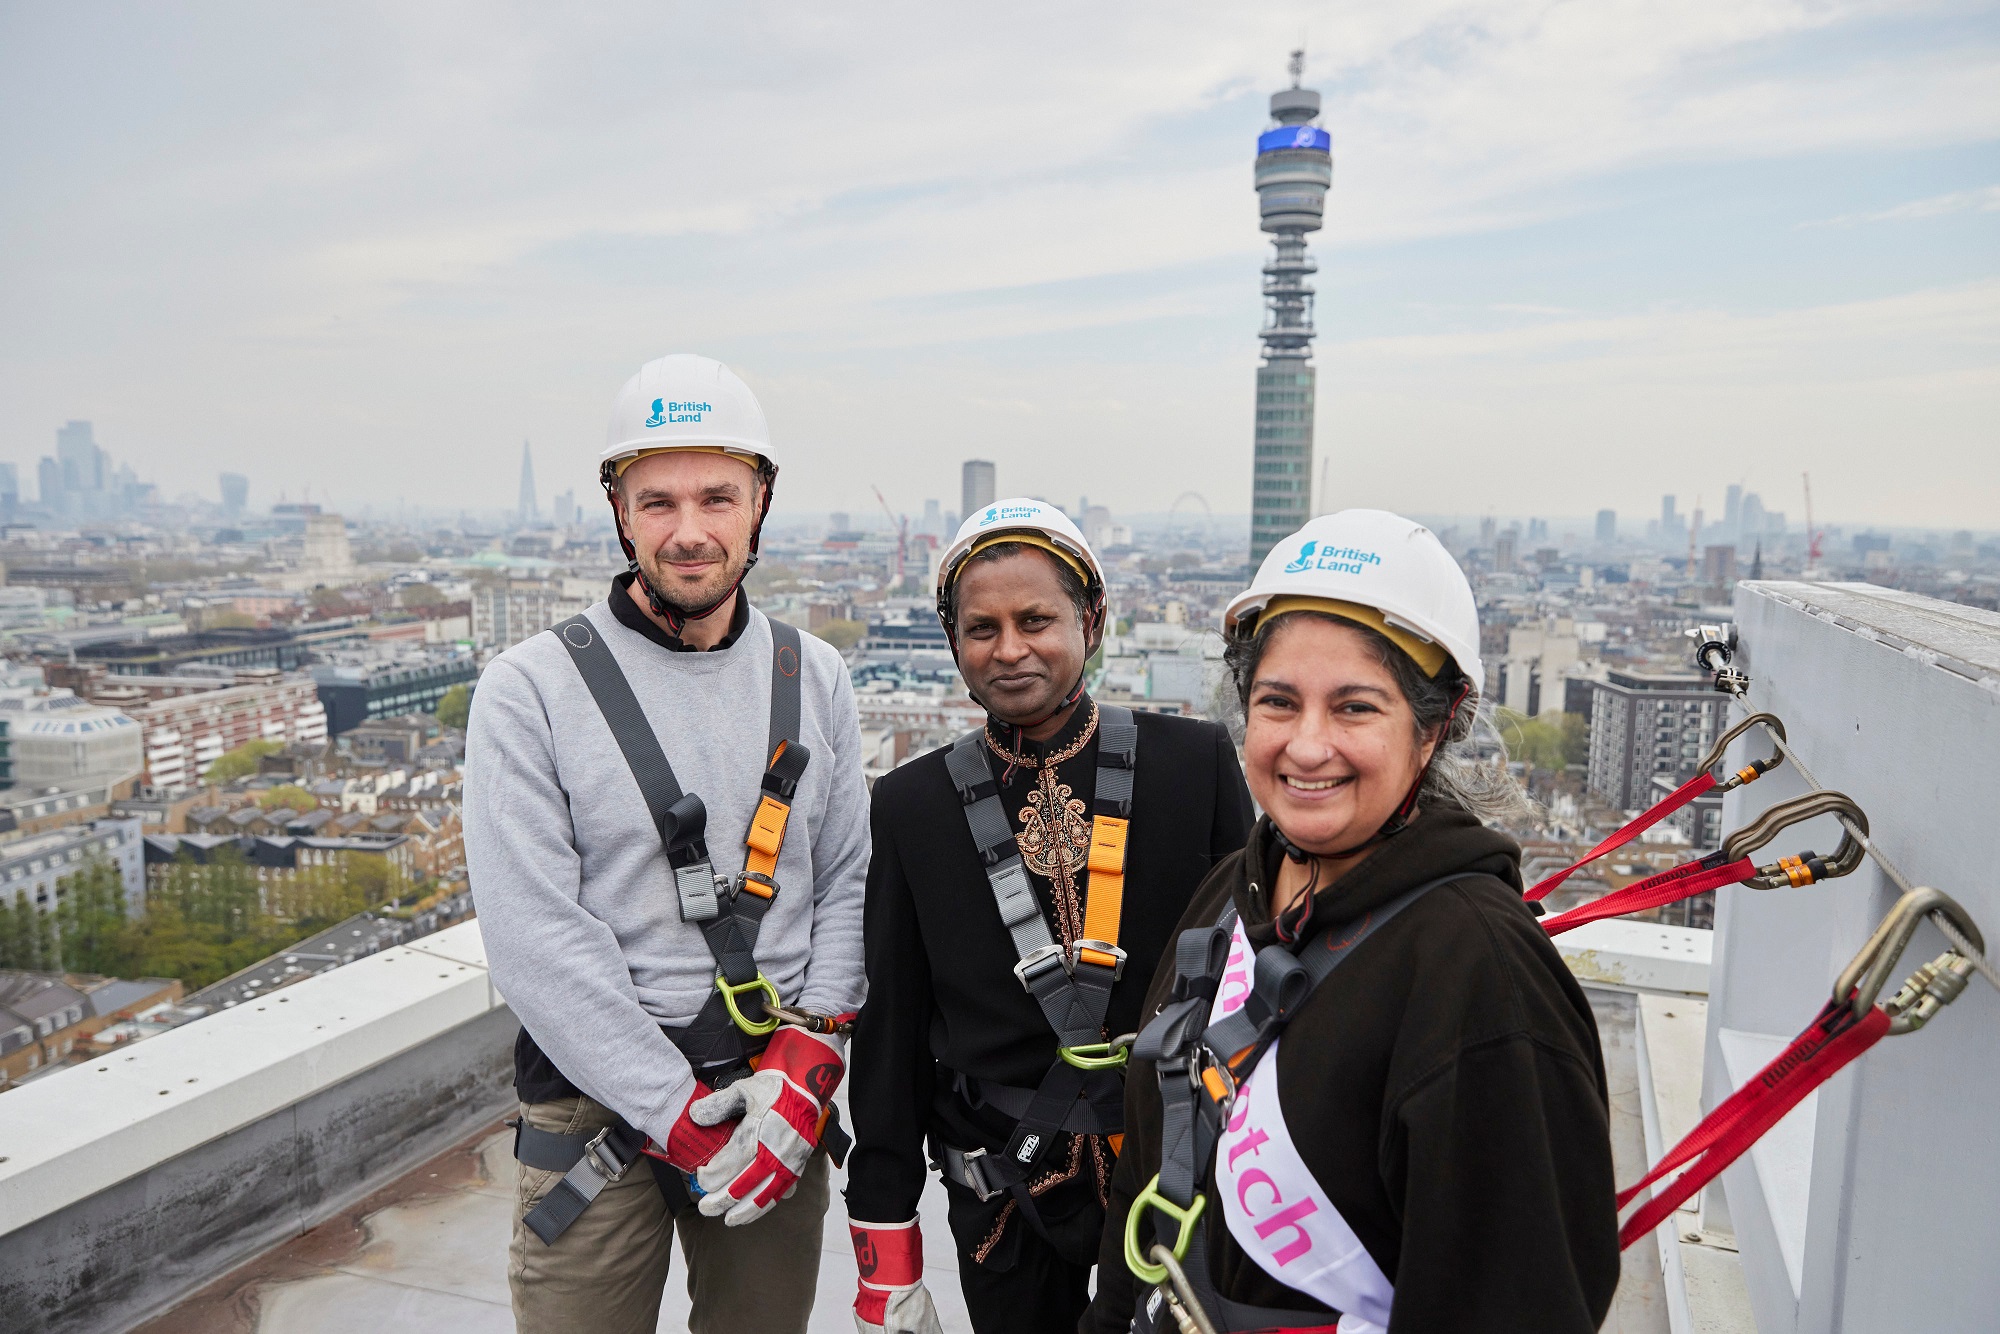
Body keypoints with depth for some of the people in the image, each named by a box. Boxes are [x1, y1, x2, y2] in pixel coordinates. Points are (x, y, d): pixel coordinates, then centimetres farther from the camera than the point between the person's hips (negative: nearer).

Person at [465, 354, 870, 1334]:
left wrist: (807, 1057, -10)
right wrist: (677, 1111, -16)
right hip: (598, 1108, -3)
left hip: (779, 1103, 3)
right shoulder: (528, 690, -8)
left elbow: (849, 883, 3)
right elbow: (535, 937, -14)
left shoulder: (813, 677, 3)